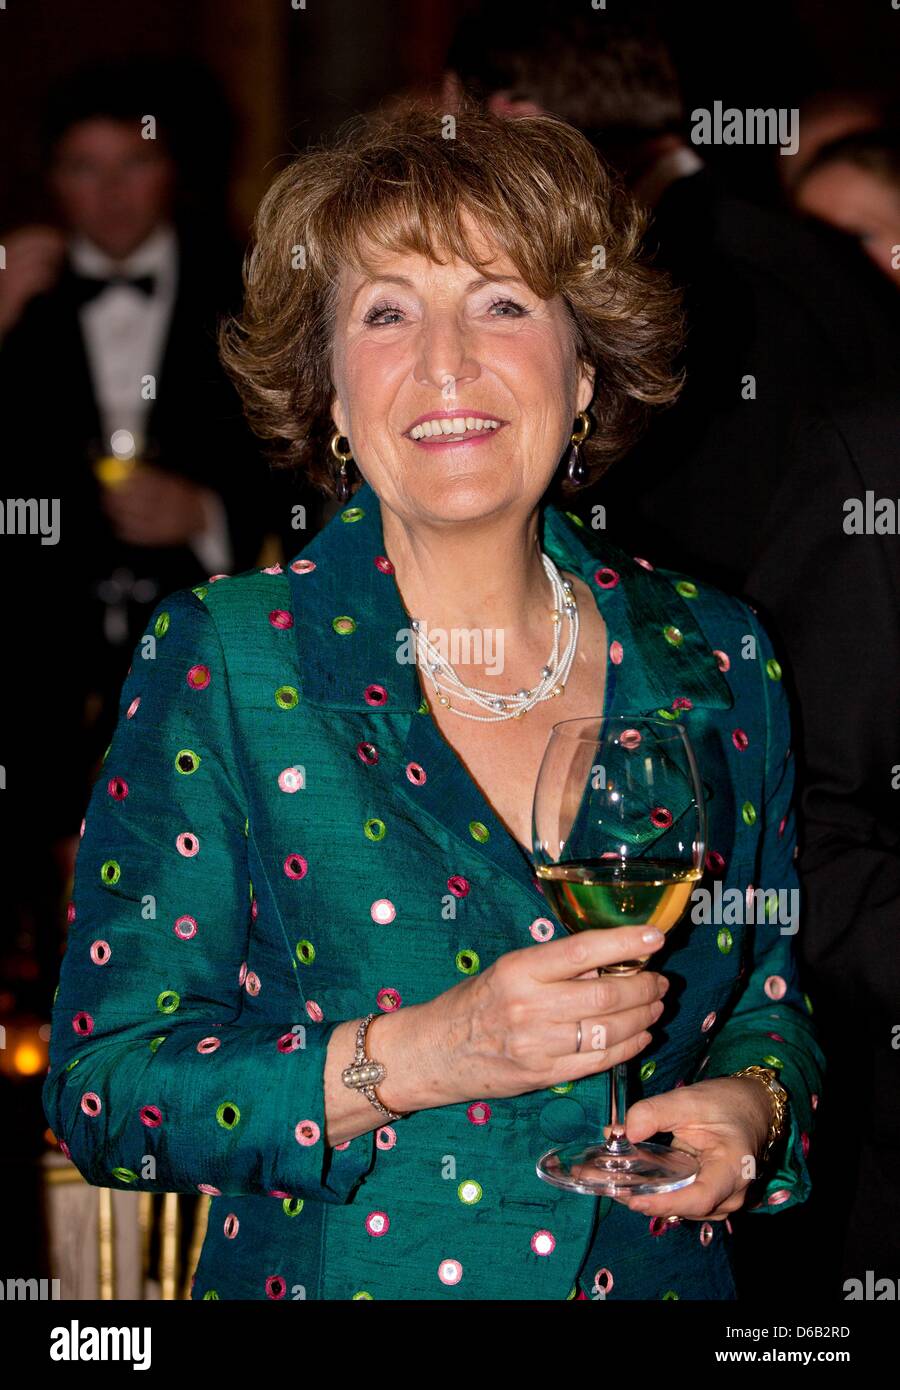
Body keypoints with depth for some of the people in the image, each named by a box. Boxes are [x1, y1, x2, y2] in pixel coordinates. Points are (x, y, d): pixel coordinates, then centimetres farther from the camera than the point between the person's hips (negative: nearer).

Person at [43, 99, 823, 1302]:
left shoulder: (714, 661, -2)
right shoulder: (221, 662, -11)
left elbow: (771, 999, 10)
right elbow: (101, 1090, -13)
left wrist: (752, 1102, -11)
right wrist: (414, 1058, -25)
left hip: (662, 1272, 3)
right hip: (336, 1276, -2)